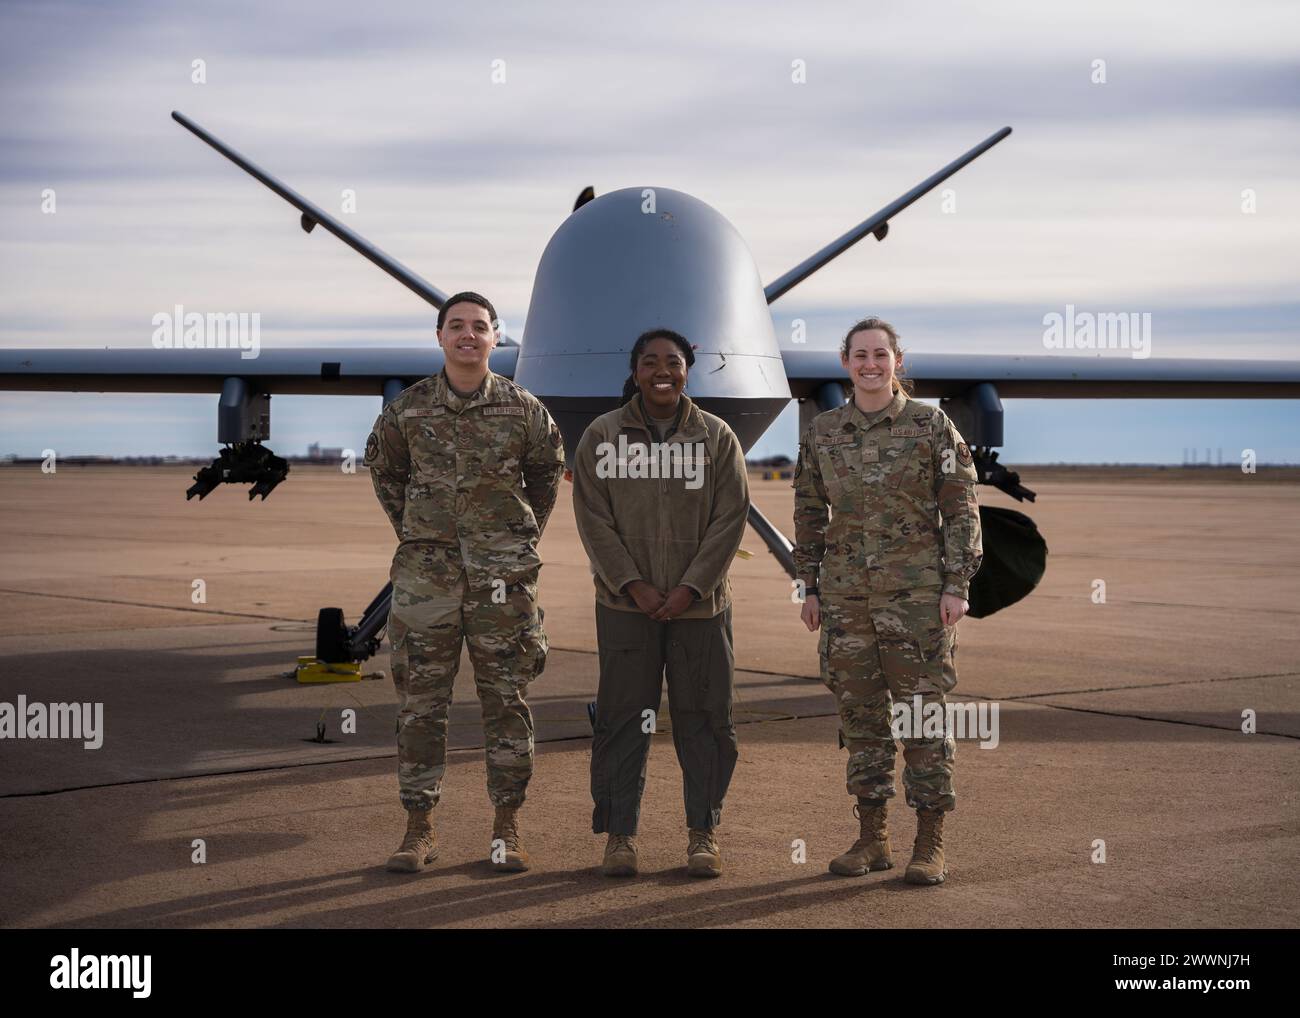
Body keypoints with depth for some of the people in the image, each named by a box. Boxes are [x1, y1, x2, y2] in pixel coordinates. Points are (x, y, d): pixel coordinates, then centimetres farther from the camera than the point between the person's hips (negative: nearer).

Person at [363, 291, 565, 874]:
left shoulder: (523, 409, 1)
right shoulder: (408, 409, 2)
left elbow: (548, 468, 17)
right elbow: (382, 465, 18)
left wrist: (525, 534, 11)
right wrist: (410, 530, 12)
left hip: (502, 578, 0)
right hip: (426, 574, 1)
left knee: (505, 701, 3)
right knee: (420, 701, 2)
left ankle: (507, 829, 11)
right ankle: (419, 829, 10)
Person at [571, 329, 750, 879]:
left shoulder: (717, 437, 5)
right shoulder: (602, 436, 4)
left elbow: (730, 519, 0)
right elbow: (593, 518, -1)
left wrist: (689, 589, -10)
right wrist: (633, 584, -11)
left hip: (700, 604, 1)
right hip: (626, 605, 0)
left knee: (703, 717, 3)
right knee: (623, 716, 1)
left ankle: (703, 832, 14)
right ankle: (618, 833, 9)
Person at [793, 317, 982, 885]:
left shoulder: (931, 426, -2)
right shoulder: (822, 433, 7)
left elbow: (961, 509, -2)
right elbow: (809, 514, 14)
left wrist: (957, 586, -8)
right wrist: (809, 588, 10)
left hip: (917, 594, -3)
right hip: (847, 596, 4)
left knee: (923, 712, -2)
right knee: (860, 715, 8)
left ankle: (931, 844, 5)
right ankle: (872, 838, 17)